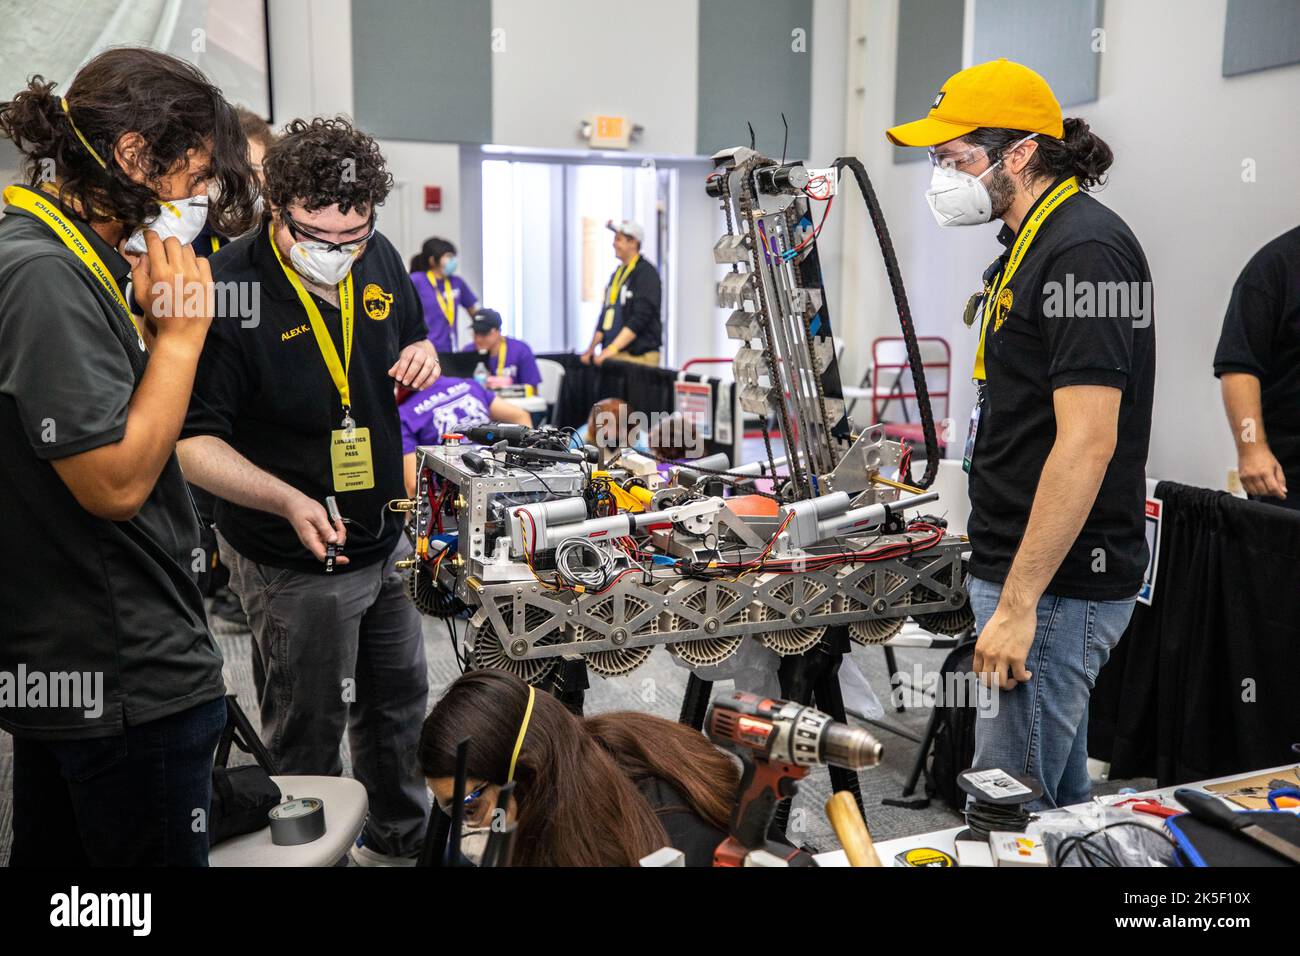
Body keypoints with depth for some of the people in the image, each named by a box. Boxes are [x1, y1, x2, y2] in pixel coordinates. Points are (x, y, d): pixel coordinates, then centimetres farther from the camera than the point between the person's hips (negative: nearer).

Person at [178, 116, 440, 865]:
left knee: (400, 701, 23)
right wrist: (289, 501, -33)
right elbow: (194, 441, -18)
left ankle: (402, 839, 45)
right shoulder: (228, 290, -22)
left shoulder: (381, 260, -2)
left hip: (387, 538, 7)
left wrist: (422, 357, -8)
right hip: (294, 562, -7)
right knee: (309, 736, 9)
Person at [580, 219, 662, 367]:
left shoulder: (646, 273, -6)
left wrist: (612, 349, -20)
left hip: (638, 357, -7)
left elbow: (640, 317, -15)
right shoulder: (617, 274, 19)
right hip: (613, 356, 7)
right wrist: (592, 348, 11)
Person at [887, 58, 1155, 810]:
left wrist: (1018, 603, -22)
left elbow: (1087, 443, -24)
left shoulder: (1084, 251, -17)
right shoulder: (1036, 243, 14)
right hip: (1036, 571, 10)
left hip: (1054, 583, -10)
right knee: (1058, 799, 22)